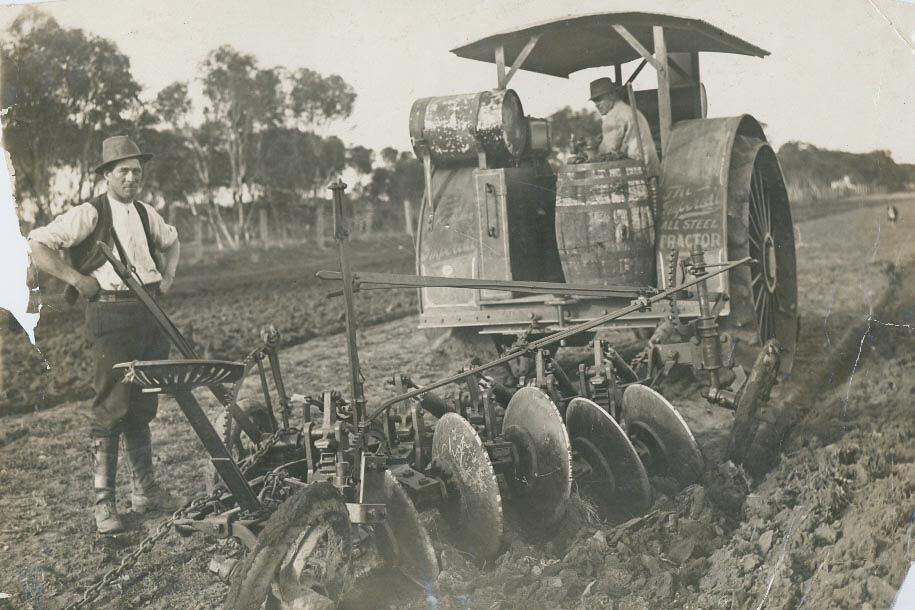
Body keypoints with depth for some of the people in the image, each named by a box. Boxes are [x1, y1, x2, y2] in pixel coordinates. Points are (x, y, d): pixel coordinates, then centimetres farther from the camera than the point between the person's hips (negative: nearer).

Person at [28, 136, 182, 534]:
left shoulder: (146, 214, 13)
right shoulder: (89, 214, -7)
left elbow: (171, 242, 34)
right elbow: (37, 246, -11)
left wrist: (168, 276, 19)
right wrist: (77, 279, -15)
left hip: (151, 314, 7)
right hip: (111, 316, -6)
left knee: (142, 407, 13)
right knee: (111, 408, -6)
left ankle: (144, 490, 23)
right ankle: (103, 502, 3)